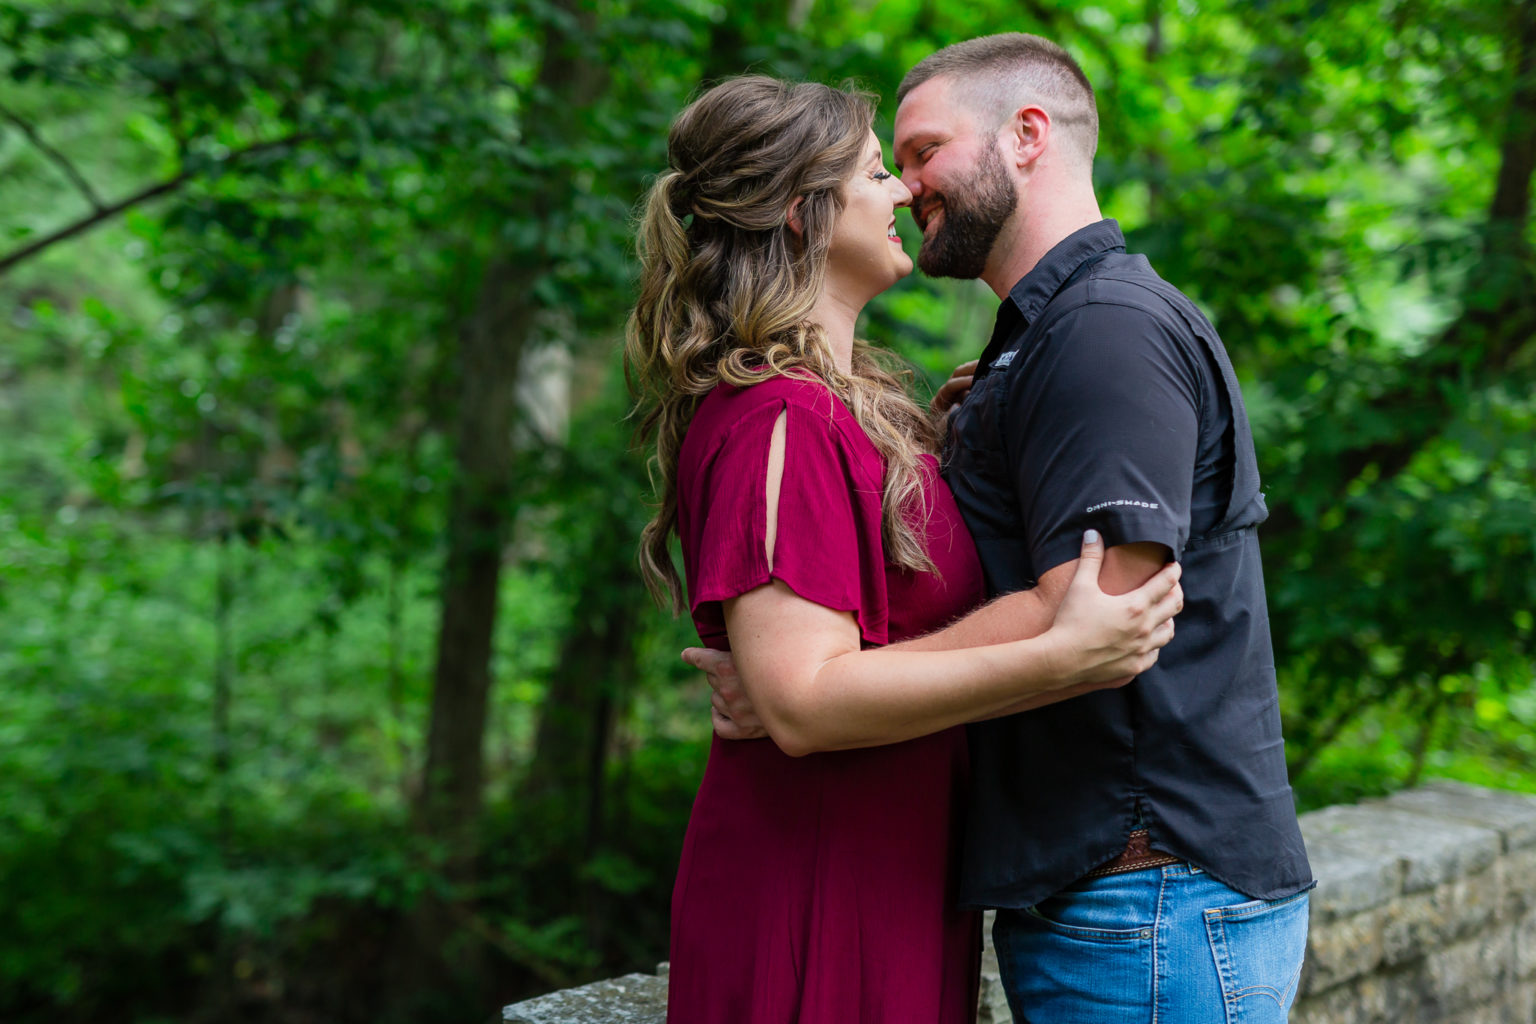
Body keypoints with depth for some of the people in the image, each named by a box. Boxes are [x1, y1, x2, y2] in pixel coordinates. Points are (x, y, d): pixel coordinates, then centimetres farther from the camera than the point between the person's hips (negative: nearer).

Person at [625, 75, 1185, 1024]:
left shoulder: (850, 400, 13)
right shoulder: (778, 422, -20)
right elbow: (803, 701, -27)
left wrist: (942, 435, 12)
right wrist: (1061, 658, -31)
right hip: (818, 905, -10)